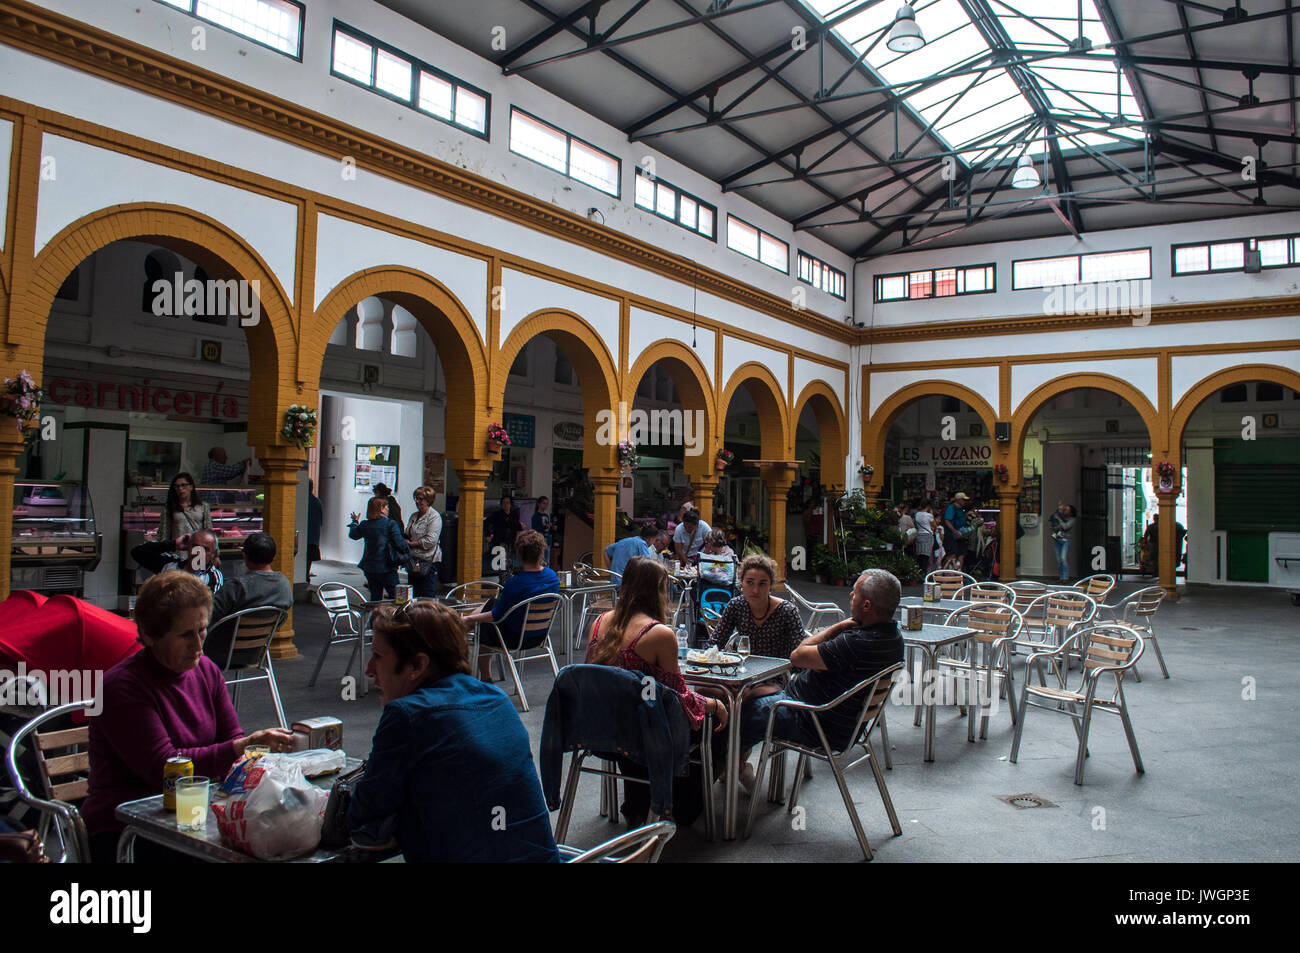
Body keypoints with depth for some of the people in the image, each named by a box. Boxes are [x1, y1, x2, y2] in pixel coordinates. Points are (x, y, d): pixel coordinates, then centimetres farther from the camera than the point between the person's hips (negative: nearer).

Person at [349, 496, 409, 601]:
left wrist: (355, 522, 38)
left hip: (369, 568, 5)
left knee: (375, 598, 13)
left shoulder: (364, 525, 3)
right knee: (395, 598, 2)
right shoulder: (390, 524, -12)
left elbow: (352, 535, 21)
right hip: (386, 568, -5)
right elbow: (400, 543, -14)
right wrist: (408, 551, 5)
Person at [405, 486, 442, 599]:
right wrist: (404, 540, 2)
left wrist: (411, 543, -12)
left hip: (428, 561, -8)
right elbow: (407, 535, 25)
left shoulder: (435, 517, -9)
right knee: (414, 595, 10)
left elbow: (430, 541, -17)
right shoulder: (414, 516, 16)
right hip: (413, 561, 8)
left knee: (427, 597, -4)